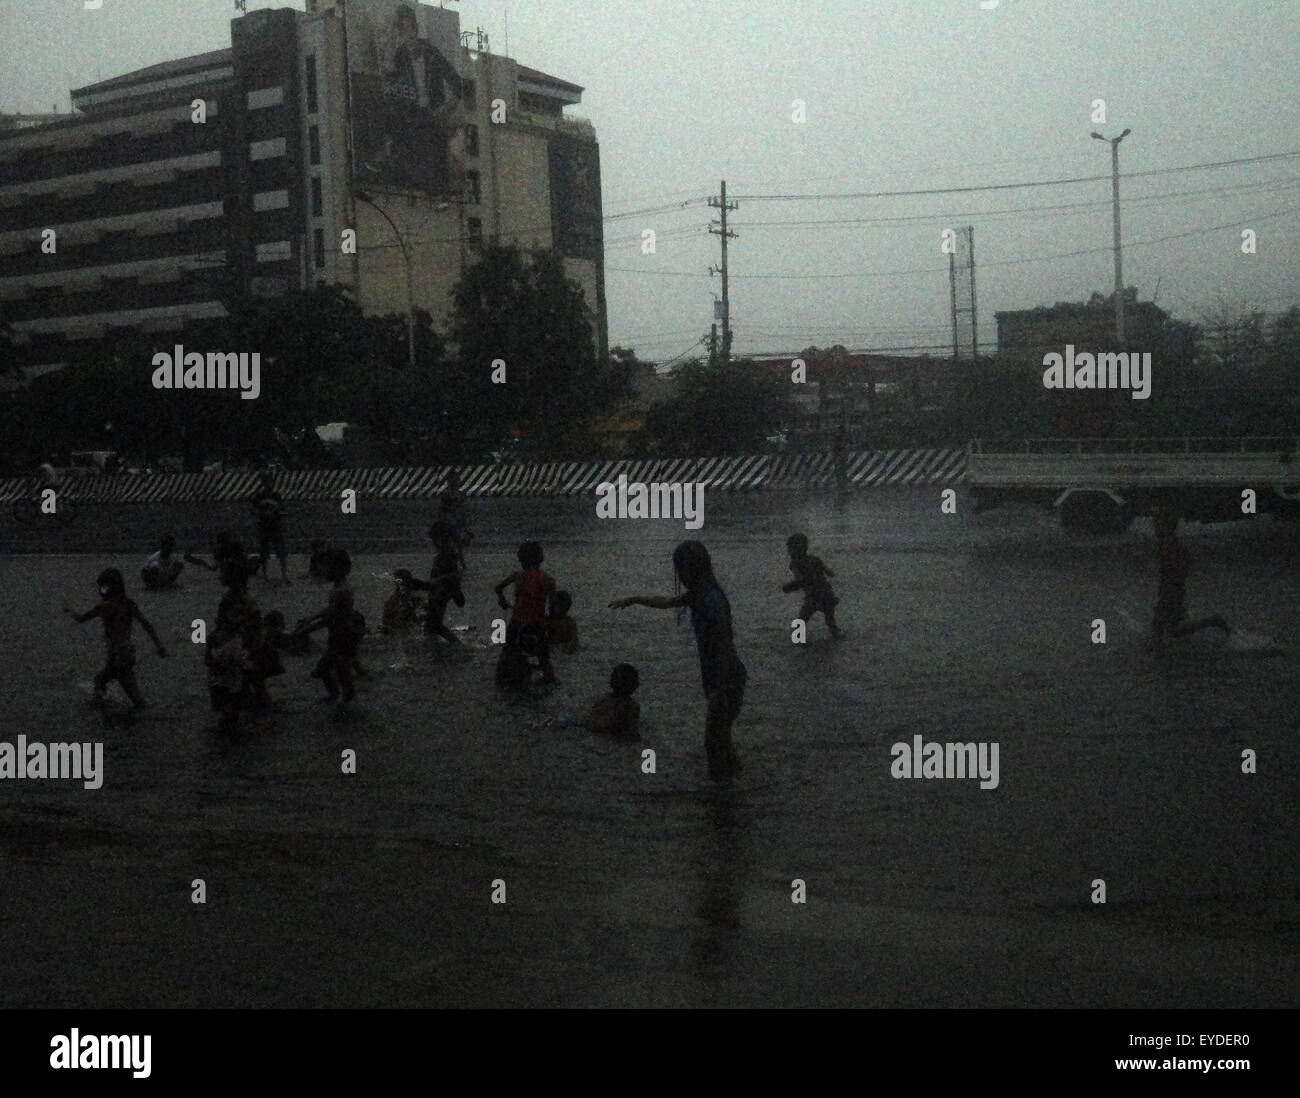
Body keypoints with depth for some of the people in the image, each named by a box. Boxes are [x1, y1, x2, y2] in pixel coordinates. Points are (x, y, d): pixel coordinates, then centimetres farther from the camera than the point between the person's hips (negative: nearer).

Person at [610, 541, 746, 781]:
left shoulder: (713, 602, -27)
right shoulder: (700, 594, 2)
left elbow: (724, 649, -25)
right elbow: (667, 602, 21)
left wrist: (720, 692, -22)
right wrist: (633, 599, 27)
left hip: (726, 680, -10)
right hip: (717, 676, 10)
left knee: (715, 738, 0)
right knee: (719, 734, 23)